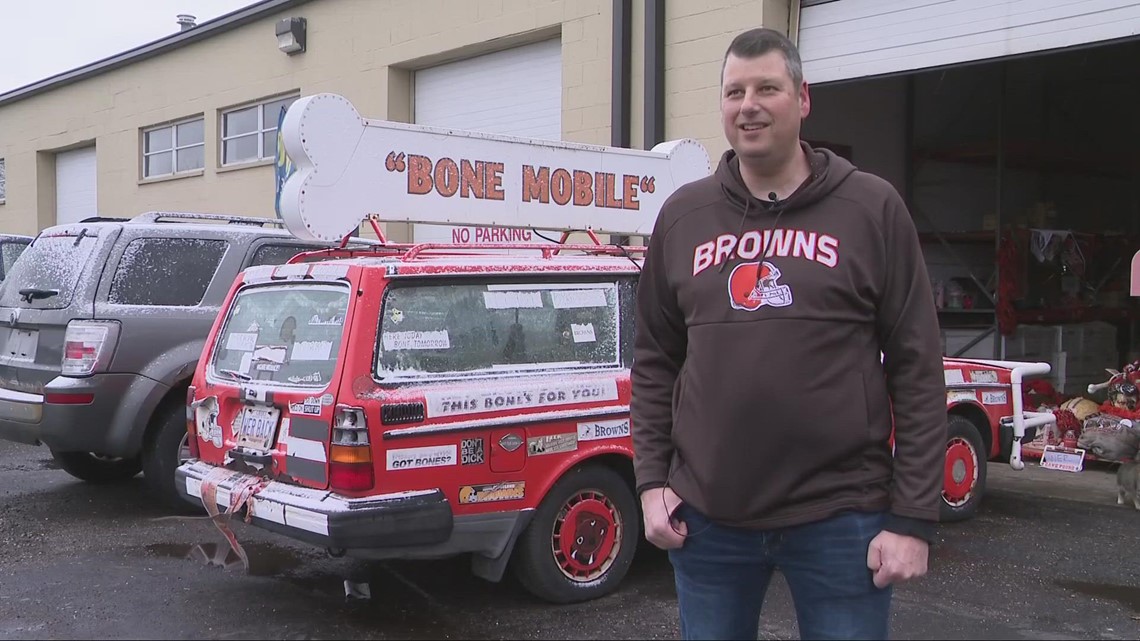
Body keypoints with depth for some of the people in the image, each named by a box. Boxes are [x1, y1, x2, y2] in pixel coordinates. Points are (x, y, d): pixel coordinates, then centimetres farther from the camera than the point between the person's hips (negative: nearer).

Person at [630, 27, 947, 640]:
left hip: (839, 519, -2)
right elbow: (654, 360, 12)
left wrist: (913, 519, -6)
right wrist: (651, 481, 4)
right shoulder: (682, 215, 7)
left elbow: (917, 370, -3)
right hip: (707, 519, 3)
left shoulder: (872, 208, -1)